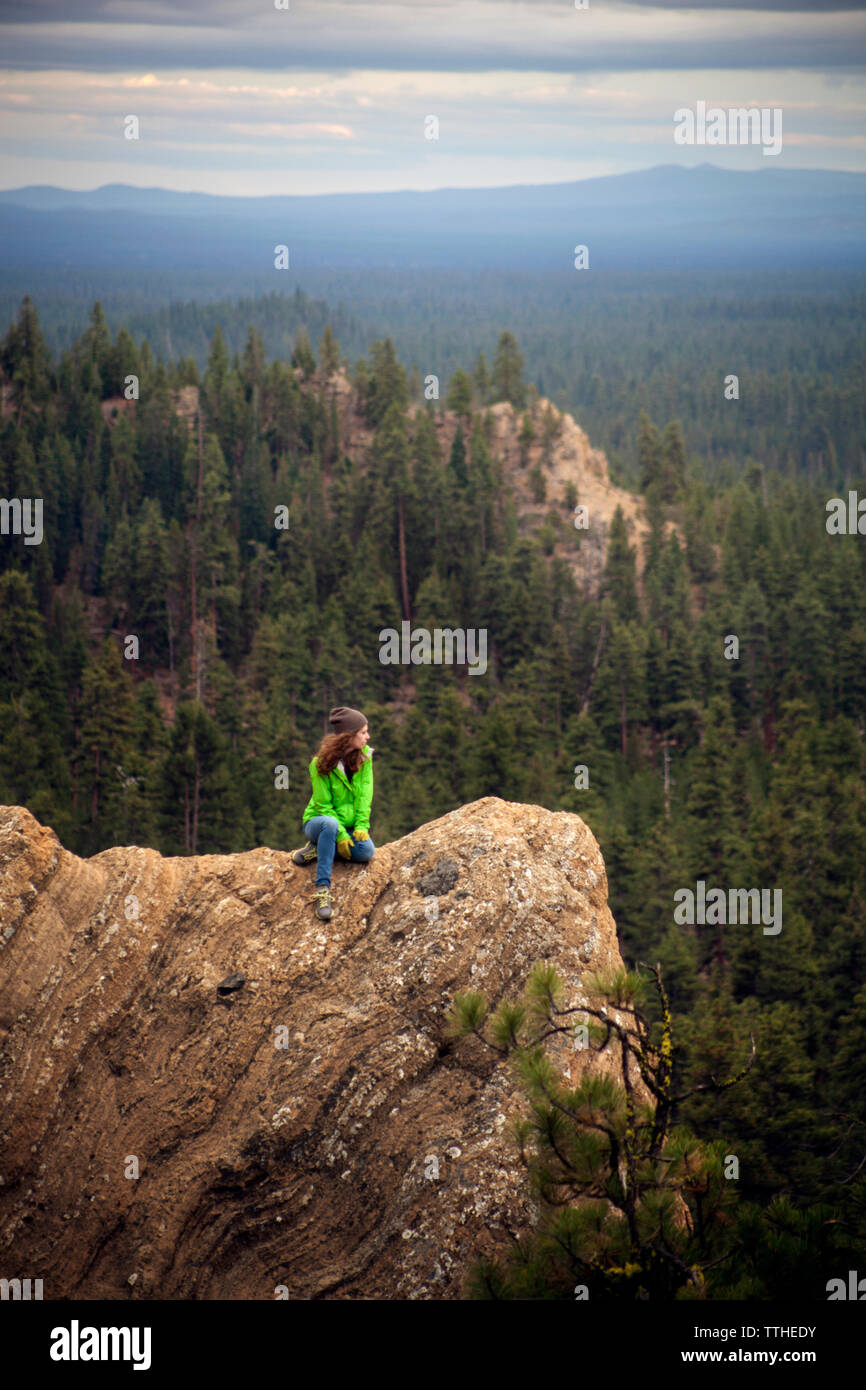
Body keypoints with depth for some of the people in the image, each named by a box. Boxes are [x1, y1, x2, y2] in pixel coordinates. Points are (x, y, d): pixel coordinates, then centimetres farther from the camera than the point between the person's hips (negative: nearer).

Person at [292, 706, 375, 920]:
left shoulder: (364, 757, -3)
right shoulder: (321, 764, -16)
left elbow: (365, 794, -7)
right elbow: (323, 805, -16)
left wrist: (361, 825, -20)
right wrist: (340, 835, -25)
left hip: (349, 826, 4)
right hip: (317, 821, -4)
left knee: (366, 851, -30)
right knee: (329, 824, -41)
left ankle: (318, 848, -5)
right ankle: (322, 889, -40)